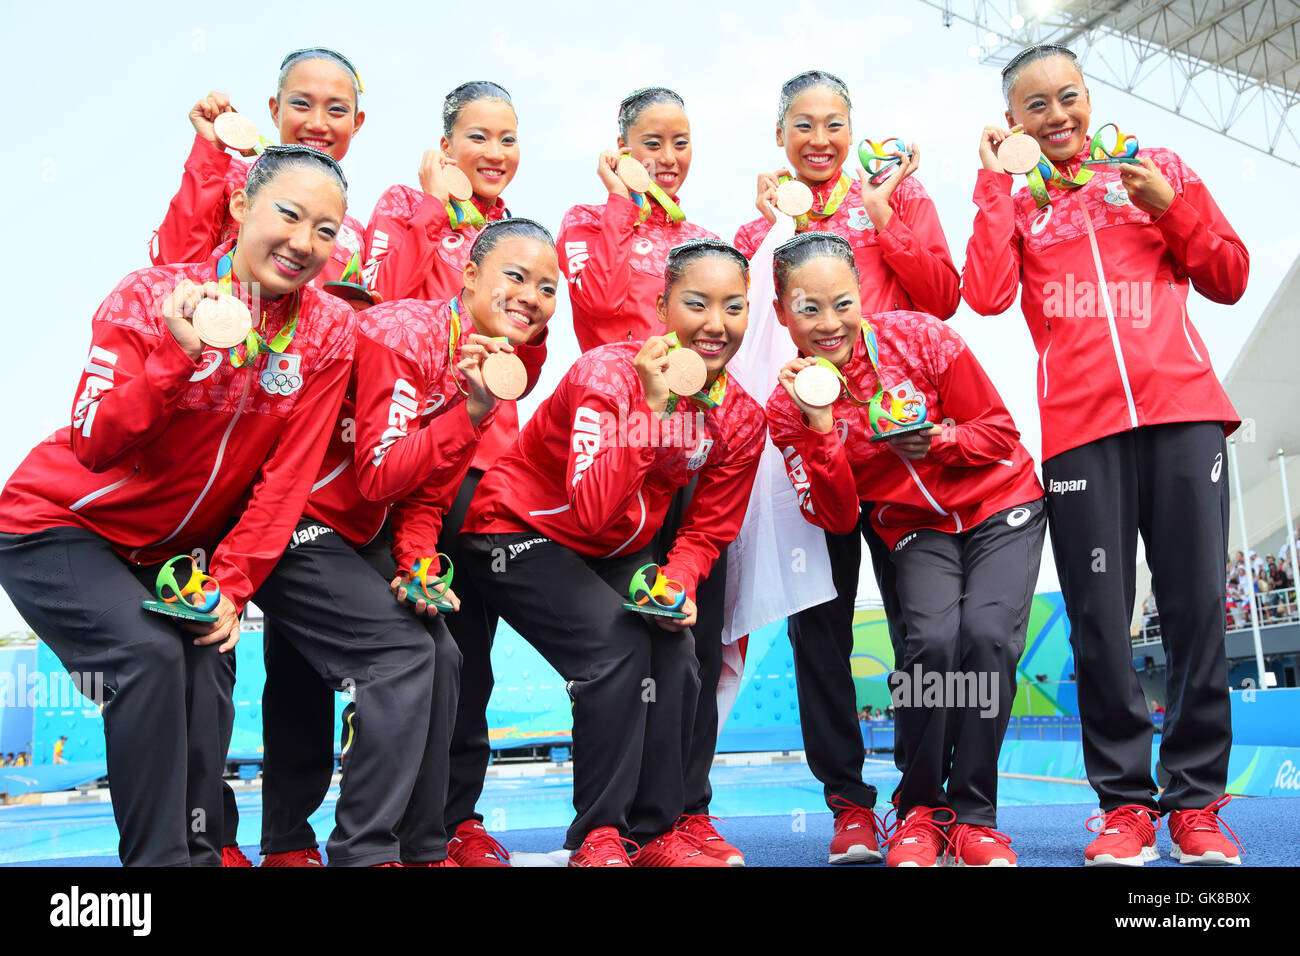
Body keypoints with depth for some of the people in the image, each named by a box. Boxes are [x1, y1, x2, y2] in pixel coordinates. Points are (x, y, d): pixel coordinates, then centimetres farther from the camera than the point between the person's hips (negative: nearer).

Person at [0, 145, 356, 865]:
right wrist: (179, 357, -37)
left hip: (173, 550, 4)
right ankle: (158, 858, -11)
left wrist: (231, 584, -12)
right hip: (59, 529, -3)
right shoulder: (150, 297, -17)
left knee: (205, 666, -15)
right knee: (149, 656, -23)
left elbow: (287, 476, -8)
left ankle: (197, 849, 3)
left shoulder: (329, 331, -9)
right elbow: (94, 446, -23)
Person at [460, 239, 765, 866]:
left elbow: (707, 531, 0)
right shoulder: (609, 374, -27)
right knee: (617, 645, -24)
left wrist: (679, 584, -20)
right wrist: (652, 406, -42)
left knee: (674, 654, -14)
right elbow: (590, 511, -38)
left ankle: (654, 831, 3)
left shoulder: (741, 419, -9)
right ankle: (598, 837, -9)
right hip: (521, 532, -6)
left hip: (618, 553, 6)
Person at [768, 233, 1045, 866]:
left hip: (1000, 509, 0)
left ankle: (974, 814, -5)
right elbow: (835, 519, -11)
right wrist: (819, 427, -23)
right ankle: (920, 808, -2)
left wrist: (937, 441, -23)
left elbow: (999, 432, -4)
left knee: (987, 635, -23)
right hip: (916, 529, 1)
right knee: (932, 640, -25)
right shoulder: (788, 403, -8)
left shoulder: (917, 338, -13)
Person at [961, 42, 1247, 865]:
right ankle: (1126, 801, 11)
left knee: (1197, 606, -1)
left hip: (1183, 410, 1)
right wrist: (998, 183, 2)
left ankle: (1196, 800, 11)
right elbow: (987, 295, -5)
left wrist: (1168, 204, 0)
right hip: (1081, 424, 0)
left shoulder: (1159, 170, 16)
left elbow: (1230, 281, 13)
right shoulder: (1013, 200, 15)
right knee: (1100, 619, -1)